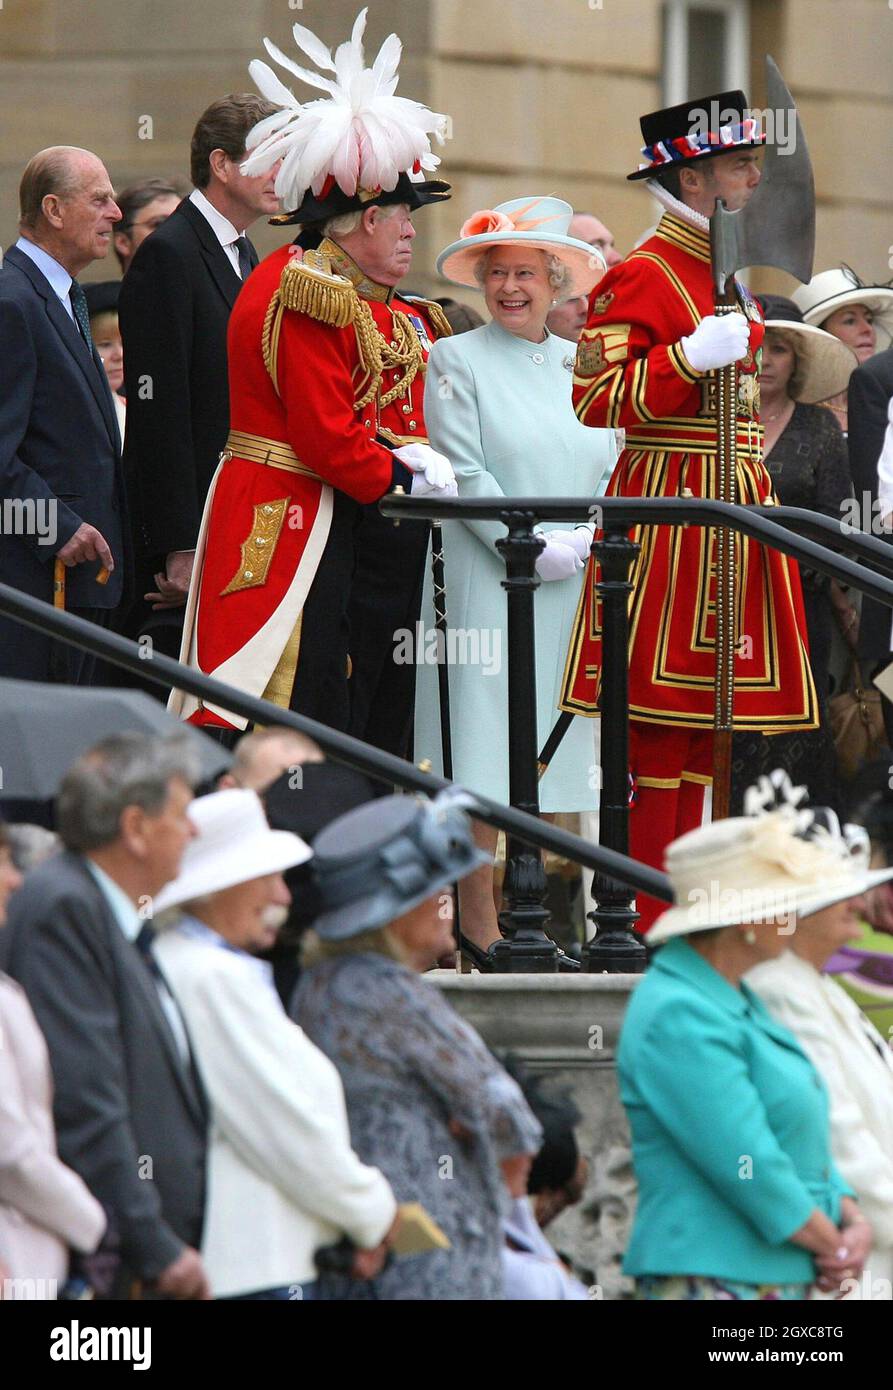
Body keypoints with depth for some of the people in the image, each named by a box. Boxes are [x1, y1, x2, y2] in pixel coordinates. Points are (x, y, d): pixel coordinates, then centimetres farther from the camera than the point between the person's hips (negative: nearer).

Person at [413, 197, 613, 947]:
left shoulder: (582, 365, 15)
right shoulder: (455, 360, 1)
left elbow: (610, 473, 14)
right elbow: (464, 475, -7)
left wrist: (588, 541, -5)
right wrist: (533, 547, -14)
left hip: (573, 588, 5)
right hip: (488, 583, -5)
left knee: (553, 743, 3)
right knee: (486, 752, -8)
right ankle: (480, 923, -7)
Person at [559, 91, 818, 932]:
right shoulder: (641, 277, -9)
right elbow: (596, 398, -17)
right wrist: (693, 357, -25)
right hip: (667, 507, -9)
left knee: (705, 719, 9)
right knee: (658, 727, -8)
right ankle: (643, 925, -7)